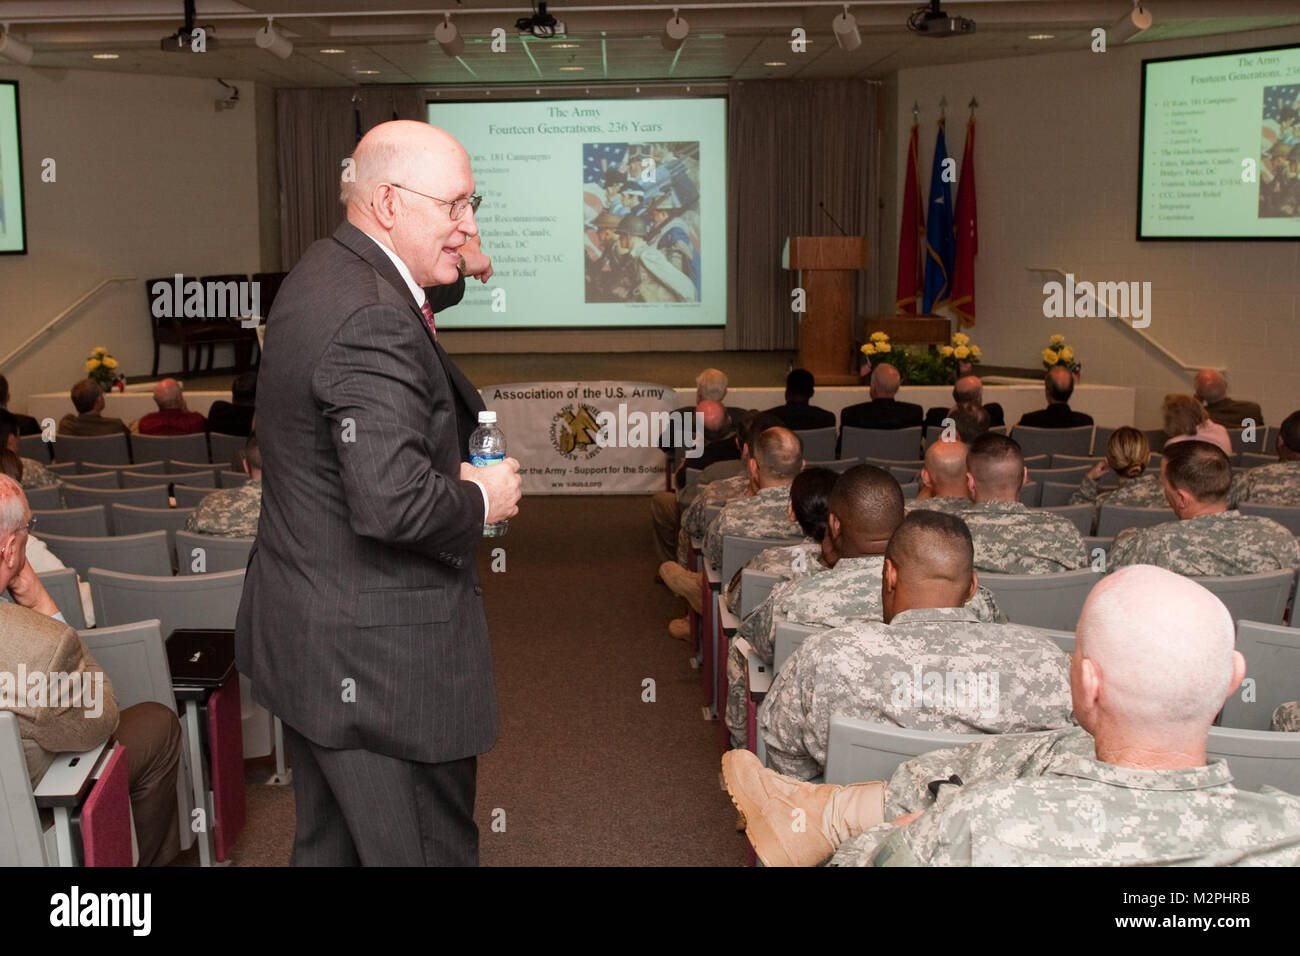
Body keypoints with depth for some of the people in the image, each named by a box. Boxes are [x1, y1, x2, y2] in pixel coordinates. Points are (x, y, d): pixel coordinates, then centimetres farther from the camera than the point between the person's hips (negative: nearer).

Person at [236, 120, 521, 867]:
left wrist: (457, 273, 18)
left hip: (308, 637, 11)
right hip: (379, 660, -11)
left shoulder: (326, 273, 8)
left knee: (330, 842, 23)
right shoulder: (371, 325, -25)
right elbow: (394, 503, -33)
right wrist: (482, 499, -15)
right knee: (428, 849, 3)